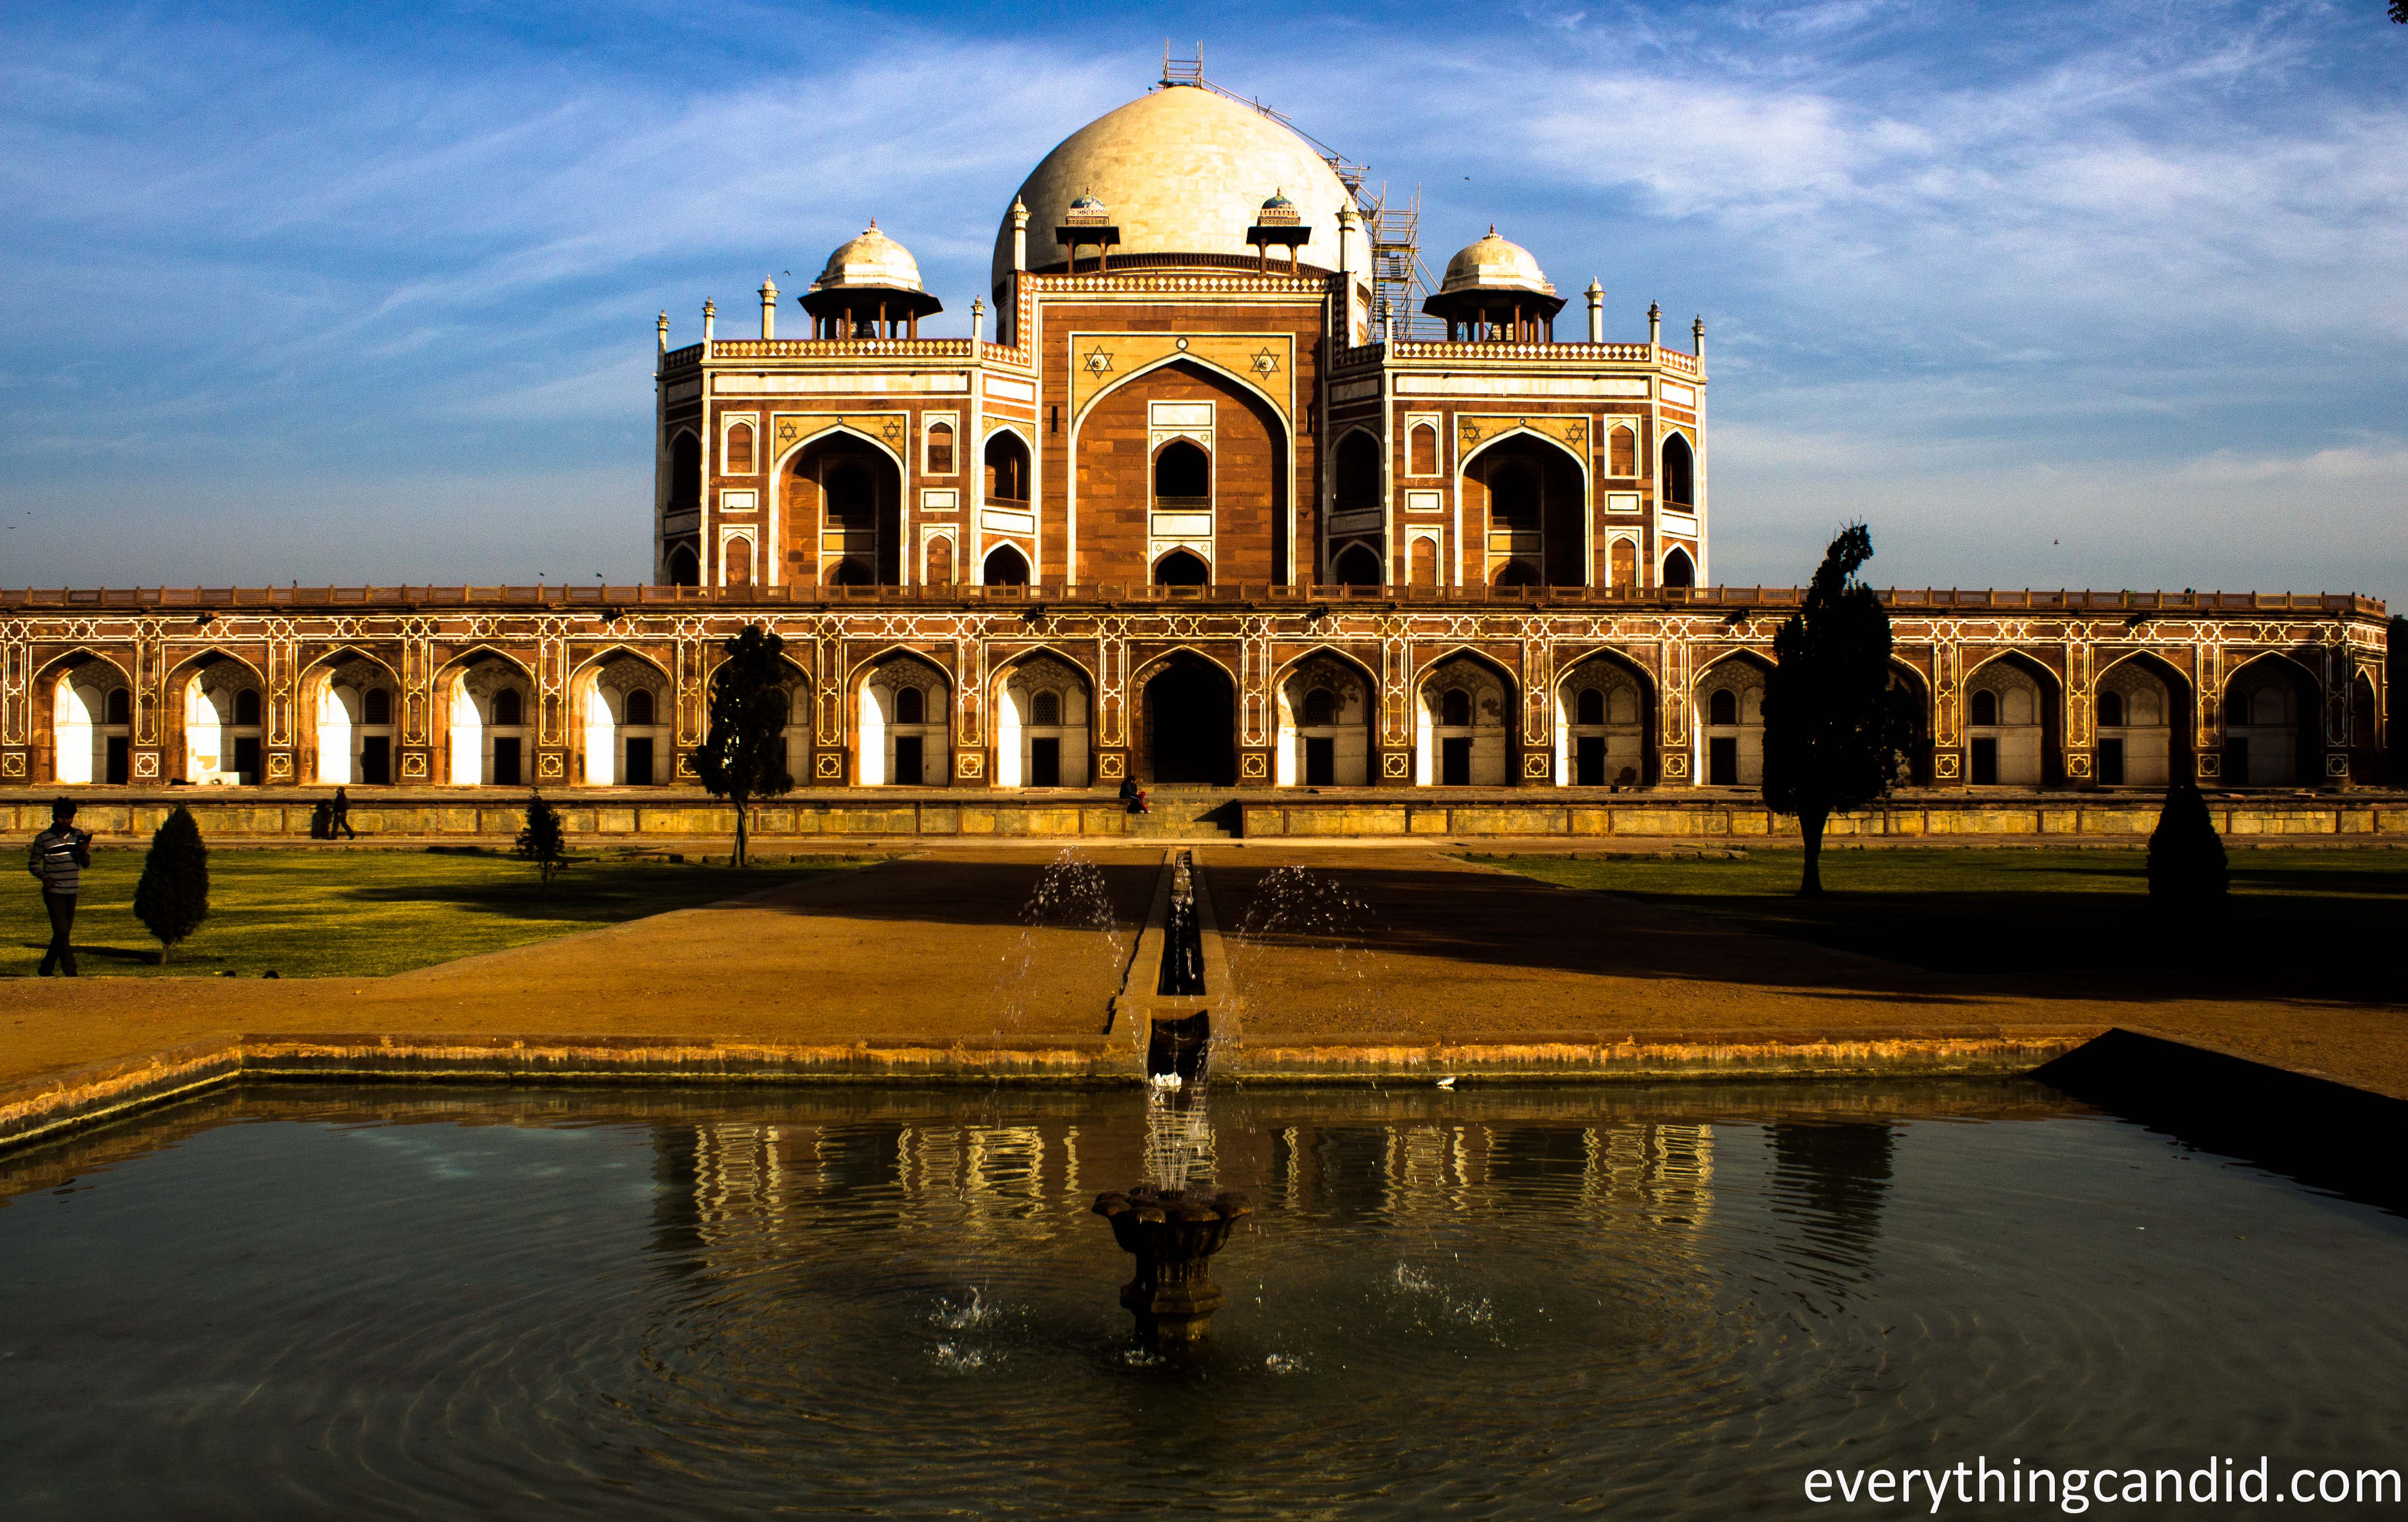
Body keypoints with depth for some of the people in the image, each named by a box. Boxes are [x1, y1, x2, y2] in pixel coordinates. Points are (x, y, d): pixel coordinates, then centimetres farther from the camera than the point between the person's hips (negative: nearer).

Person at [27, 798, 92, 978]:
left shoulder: (79, 836, 6)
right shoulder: (43, 839, -4)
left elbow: (87, 864, 7)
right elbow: (33, 864, 4)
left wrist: (84, 851, -15)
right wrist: (45, 877, -15)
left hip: (72, 891, 5)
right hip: (53, 891, -5)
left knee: (64, 933, 10)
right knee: (62, 932, -11)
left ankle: (46, 968, 25)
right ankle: (71, 973, -12)